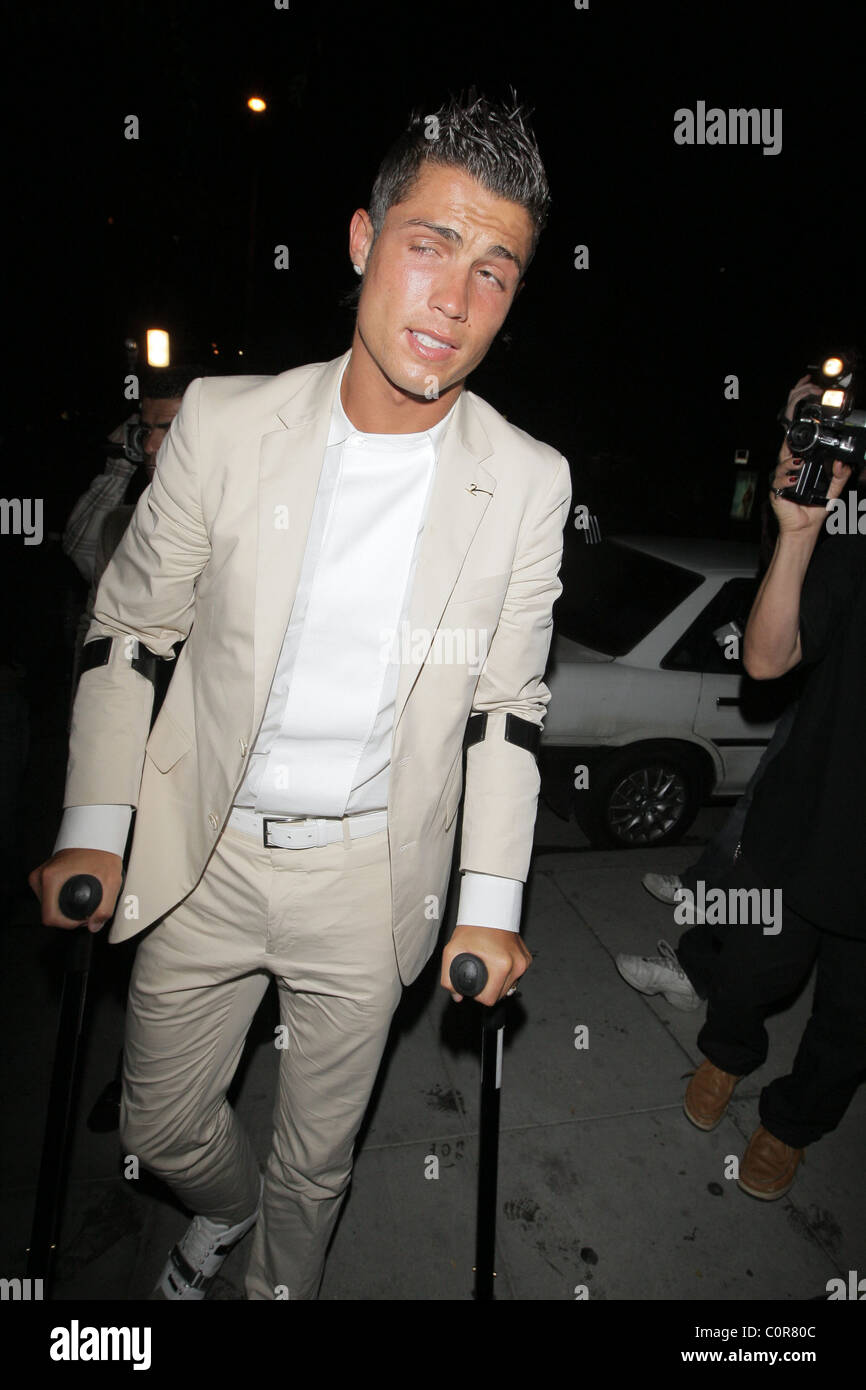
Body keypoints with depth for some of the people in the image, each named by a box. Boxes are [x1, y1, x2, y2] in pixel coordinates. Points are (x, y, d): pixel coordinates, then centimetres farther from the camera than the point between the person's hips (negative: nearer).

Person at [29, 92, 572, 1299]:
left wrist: (490, 905, -6)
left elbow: (509, 705, -2)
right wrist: (92, 829, -6)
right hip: (204, 854, 1)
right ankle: (227, 1206, 58)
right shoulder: (225, 423, -11)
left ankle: (282, 1282, 54)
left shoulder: (527, 483, -10)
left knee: (319, 1156, 20)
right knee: (163, 1127, 21)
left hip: (371, 874, 0)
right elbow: (131, 629, -1)